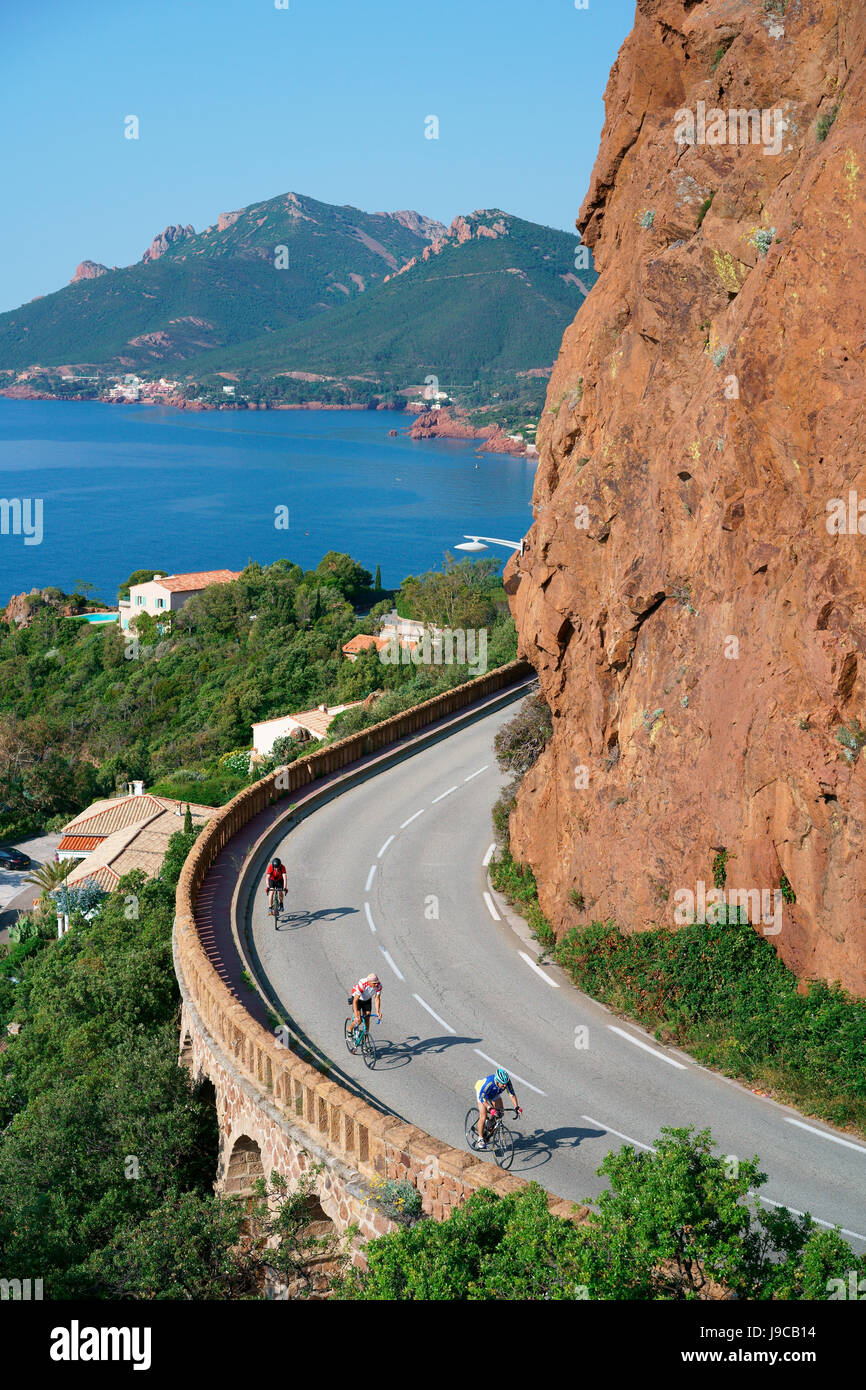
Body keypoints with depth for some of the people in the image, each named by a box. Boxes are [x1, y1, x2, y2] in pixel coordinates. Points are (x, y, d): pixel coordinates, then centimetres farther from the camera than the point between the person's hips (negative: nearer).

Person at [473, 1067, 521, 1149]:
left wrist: (516, 1107, -29)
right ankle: (480, 1140, -1)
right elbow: (482, 1097, -41)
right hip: (482, 1093, -5)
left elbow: (512, 1094, -21)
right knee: (483, 1117, -14)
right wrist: (490, 1108, -52)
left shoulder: (507, 1081, -31)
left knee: (500, 1113, -6)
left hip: (495, 1094, 5)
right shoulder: (489, 1082, -43)